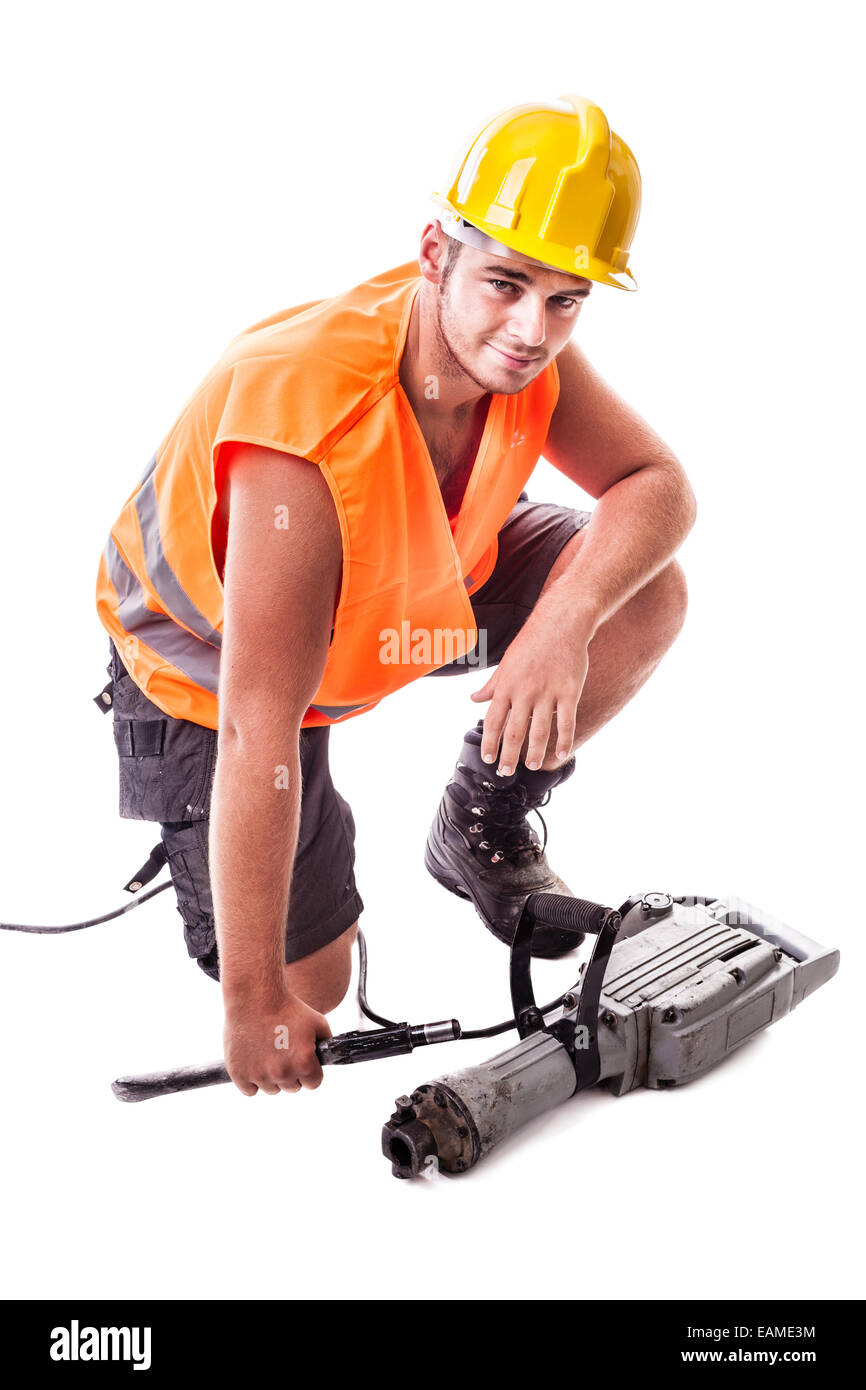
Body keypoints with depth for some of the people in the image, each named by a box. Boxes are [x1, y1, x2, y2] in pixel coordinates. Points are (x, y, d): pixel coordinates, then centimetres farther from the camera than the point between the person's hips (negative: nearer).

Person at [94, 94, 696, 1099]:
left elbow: (658, 485, -14)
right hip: (204, 654, -5)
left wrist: (567, 619, -38)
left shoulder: (523, 353, -21)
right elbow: (260, 731, -40)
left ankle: (483, 831, 9)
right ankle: (199, 839, 27)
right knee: (307, 985, -3)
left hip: (407, 586, 6)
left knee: (644, 597, -13)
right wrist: (255, 999, -33)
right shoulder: (312, 434, -42)